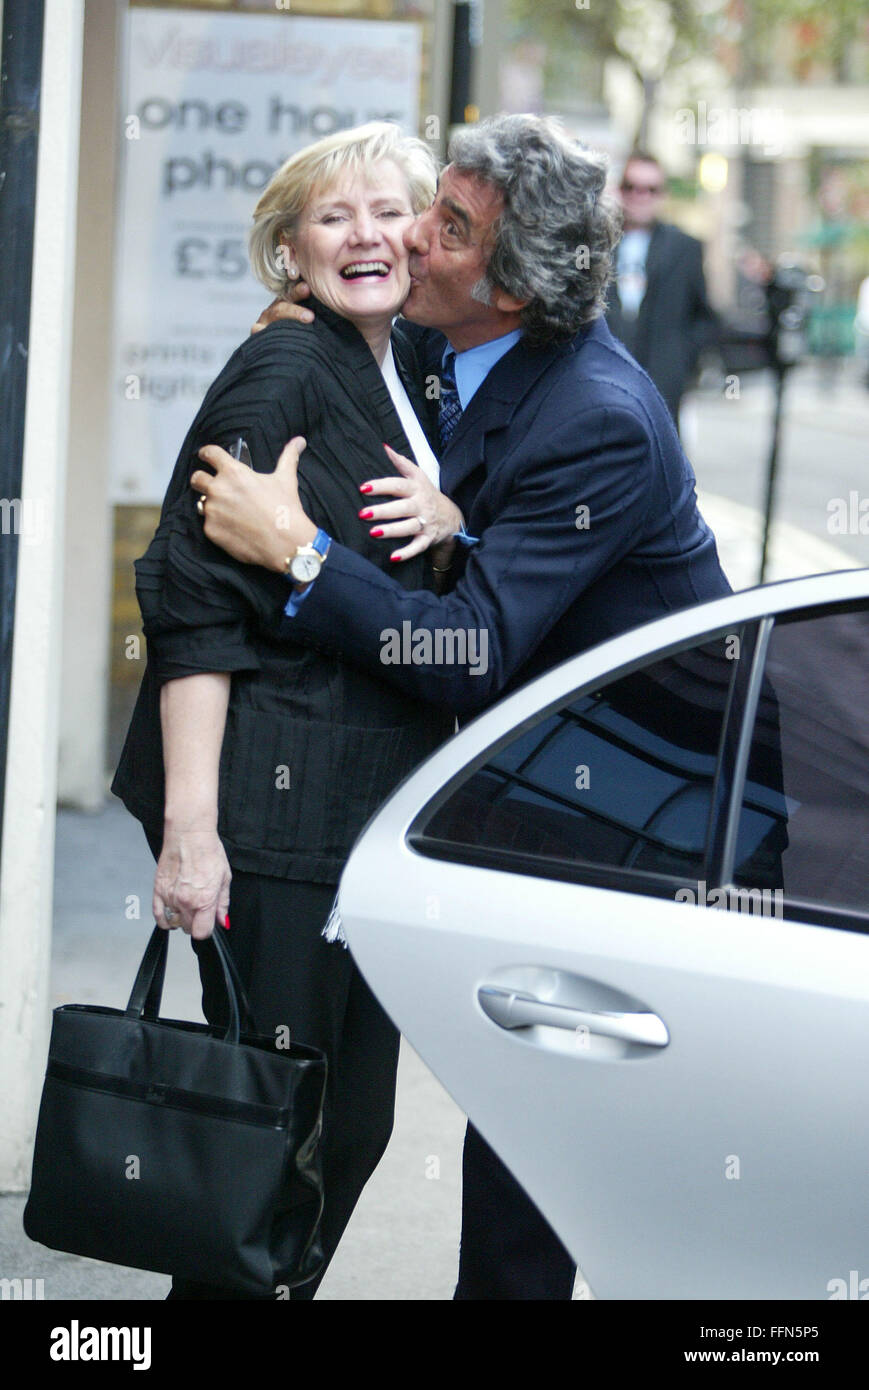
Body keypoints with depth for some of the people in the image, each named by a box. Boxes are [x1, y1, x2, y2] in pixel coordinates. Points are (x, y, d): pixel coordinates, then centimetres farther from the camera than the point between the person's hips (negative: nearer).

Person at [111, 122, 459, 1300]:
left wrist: (459, 520, -2)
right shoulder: (279, 377, -10)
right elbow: (195, 606, -15)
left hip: (383, 803, 8)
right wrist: (188, 828, -22)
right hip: (275, 808, -8)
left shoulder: (414, 376, 14)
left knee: (355, 1121, 12)